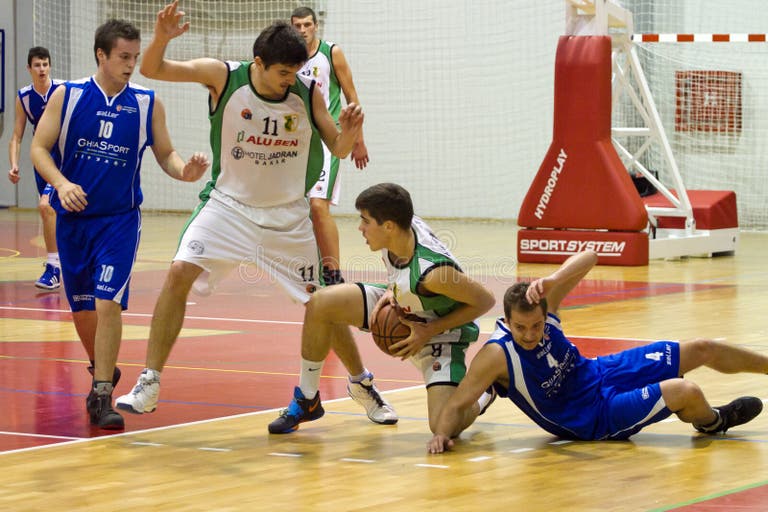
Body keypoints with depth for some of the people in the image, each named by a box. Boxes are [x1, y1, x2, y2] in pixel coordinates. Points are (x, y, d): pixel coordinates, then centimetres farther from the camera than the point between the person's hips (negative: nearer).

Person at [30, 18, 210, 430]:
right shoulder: (67, 96, -2)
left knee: (108, 303, -15)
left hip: (120, 219, -1)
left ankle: (101, 397, -10)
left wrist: (184, 171, -15)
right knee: (82, 307, 10)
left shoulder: (148, 104, 0)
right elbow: (39, 148, -2)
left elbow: (165, 154, 8)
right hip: (73, 217, 1)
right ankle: (102, 372, 37)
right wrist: (61, 184, -20)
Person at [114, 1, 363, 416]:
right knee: (179, 273, -19)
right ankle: (148, 385, -11)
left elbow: (339, 149, -1)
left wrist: (349, 132, -23)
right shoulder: (224, 77, -13)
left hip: (287, 216, 1)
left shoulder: (308, 93, -10)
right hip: (229, 205, -1)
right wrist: (161, 39, -33)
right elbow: (152, 70, -12)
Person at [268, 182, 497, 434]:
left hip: (440, 331, -7)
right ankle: (307, 400, 10)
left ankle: (482, 393, 16)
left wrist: (429, 331, -23)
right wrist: (392, 290, -12)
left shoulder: (433, 271, -40)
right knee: (320, 304, -11)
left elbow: (485, 301, -26)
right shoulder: (403, 227, -19)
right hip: (400, 306, 7)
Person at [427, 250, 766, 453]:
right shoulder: (496, 355, -31)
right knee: (686, 392, -21)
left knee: (702, 349, 10)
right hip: (593, 419, -6)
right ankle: (713, 422, 17)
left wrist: (552, 280, -40)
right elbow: (456, 406, -27)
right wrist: (443, 435, -48)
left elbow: (588, 258, -23)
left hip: (602, 372, 6)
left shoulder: (544, 303, -18)